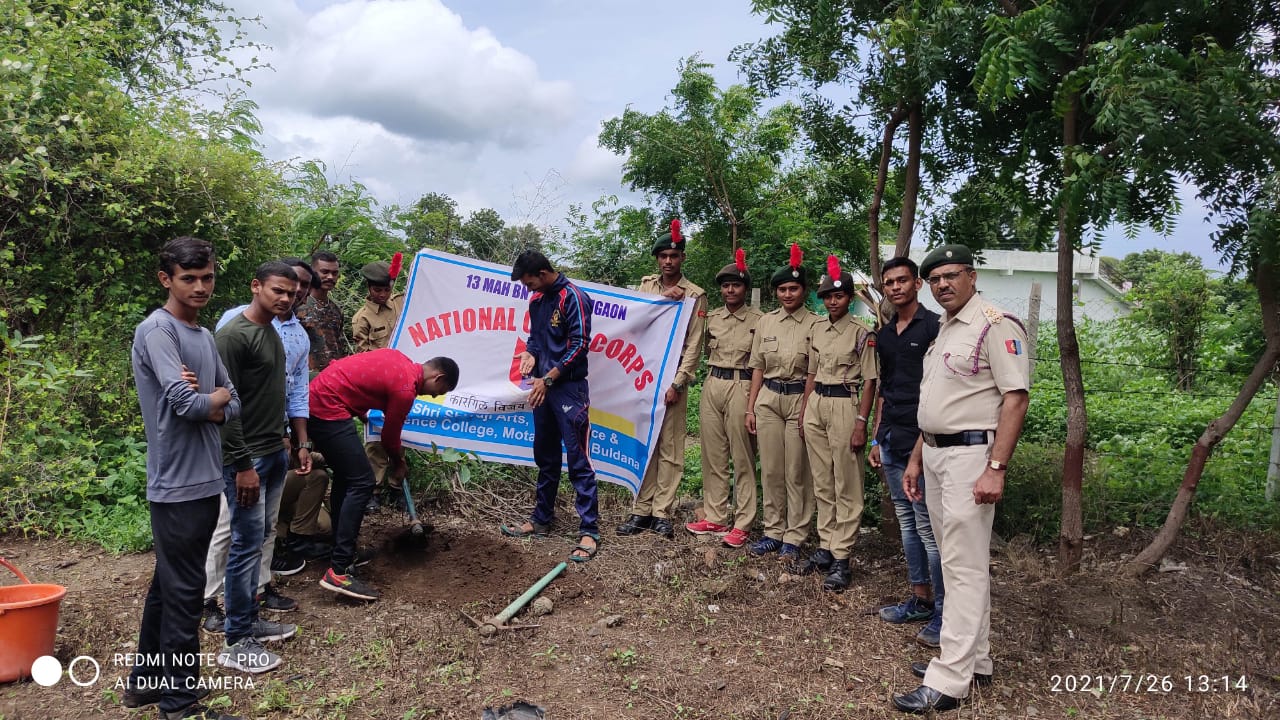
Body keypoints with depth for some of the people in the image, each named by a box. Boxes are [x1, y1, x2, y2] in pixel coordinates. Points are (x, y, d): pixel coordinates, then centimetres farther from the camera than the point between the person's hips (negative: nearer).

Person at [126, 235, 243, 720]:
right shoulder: (157, 331, -13)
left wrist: (205, 402, -11)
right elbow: (186, 403, -23)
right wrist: (218, 395, -3)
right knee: (183, 592, 0)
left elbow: (233, 407, 9)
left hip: (203, 481, 8)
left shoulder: (205, 337, 13)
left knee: (168, 584, 18)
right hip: (178, 484, -8)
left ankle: (146, 681, 32)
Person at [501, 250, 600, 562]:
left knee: (578, 460, -7)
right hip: (544, 388, 8)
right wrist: (531, 354, -2)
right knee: (545, 456, 16)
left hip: (569, 388, -8)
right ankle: (542, 519, 28)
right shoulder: (536, 300, 12)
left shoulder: (572, 297, -11)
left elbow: (579, 344, -15)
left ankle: (589, 532, -2)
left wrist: (548, 378, -14)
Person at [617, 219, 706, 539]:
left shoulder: (695, 295, 0)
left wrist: (678, 383, -12)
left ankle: (662, 513, 6)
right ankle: (641, 510, 12)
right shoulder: (646, 285, 13)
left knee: (670, 448, 0)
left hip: (671, 379, -3)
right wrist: (661, 298, -12)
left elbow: (694, 345, -5)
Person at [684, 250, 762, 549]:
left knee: (742, 458, -1)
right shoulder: (711, 317, 12)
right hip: (712, 386, 5)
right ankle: (715, 518, 18)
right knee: (713, 455, 8)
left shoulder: (758, 320, -1)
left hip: (741, 387, -5)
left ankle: (742, 524, 6)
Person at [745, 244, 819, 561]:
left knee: (797, 472, 1)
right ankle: (773, 531, 20)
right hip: (768, 399, 4)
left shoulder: (814, 324, -3)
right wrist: (750, 408, 8)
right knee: (770, 469, 8)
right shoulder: (765, 322, 9)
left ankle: (794, 537, 12)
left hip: (800, 399, -4)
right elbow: (757, 367, 12)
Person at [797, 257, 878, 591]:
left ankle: (841, 558, 4)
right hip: (815, 405, 7)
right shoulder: (817, 329, 10)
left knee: (846, 487, 0)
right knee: (822, 483, 12)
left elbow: (869, 381, -9)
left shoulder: (861, 333, -8)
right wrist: (804, 411, 14)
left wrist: (861, 423, -14)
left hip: (844, 405, -6)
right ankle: (825, 548, 22)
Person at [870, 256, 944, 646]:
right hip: (892, 441, 8)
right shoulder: (885, 334, 15)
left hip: (923, 439, -7)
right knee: (906, 522, 13)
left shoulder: (934, 327, -7)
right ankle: (920, 598, 24)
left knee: (928, 526, -5)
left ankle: (945, 611, 6)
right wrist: (876, 438, 18)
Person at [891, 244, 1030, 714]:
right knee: (955, 561, 14)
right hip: (934, 454, 9)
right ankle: (974, 660, 25)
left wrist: (995, 468, -23)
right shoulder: (943, 330, 17)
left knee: (965, 567, -6)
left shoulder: (996, 326, -11)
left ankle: (949, 681, -1)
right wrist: (916, 459, 19)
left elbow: (1015, 398, -17)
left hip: (971, 454, -9)